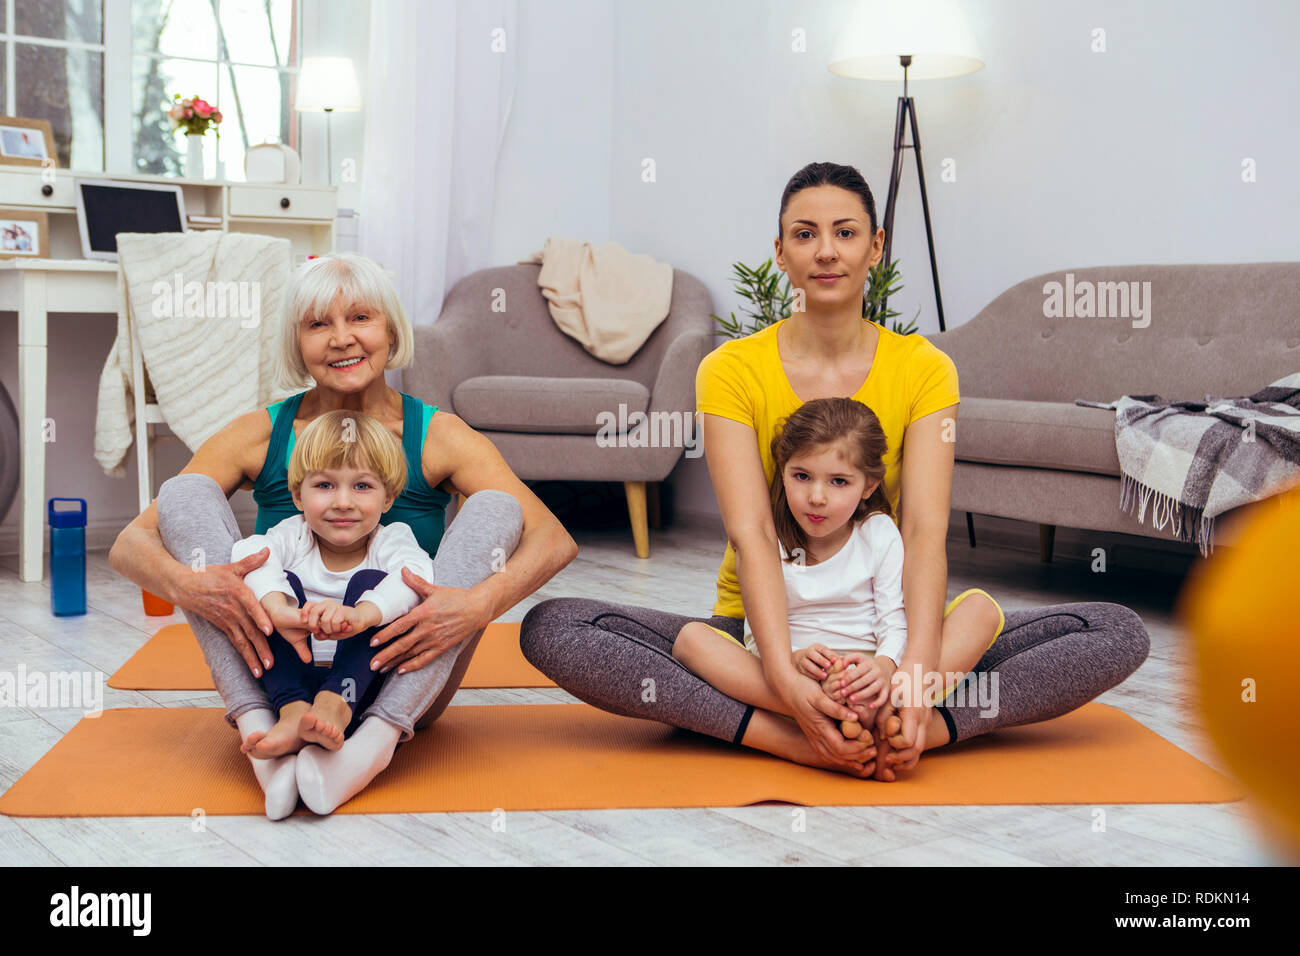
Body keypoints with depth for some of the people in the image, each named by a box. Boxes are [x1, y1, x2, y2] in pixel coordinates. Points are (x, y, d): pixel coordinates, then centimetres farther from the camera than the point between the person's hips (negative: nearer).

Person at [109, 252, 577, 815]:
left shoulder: (436, 436, -4)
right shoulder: (260, 436, -1)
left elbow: (555, 540, -16)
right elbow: (128, 545, -8)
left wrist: (479, 603, -36)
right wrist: (185, 584, -31)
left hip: (401, 681, -1)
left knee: (495, 507, -18)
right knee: (184, 492, -12)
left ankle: (378, 738, -31)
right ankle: (257, 726, -29)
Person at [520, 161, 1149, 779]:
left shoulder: (923, 367, -1)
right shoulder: (731, 369, -5)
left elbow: (925, 530, -14)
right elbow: (751, 533, -17)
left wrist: (917, 674, -32)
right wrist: (786, 679, -34)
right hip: (759, 631, -1)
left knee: (1120, 634, -17)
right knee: (552, 627, -26)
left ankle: (919, 728, -33)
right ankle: (787, 738, -35)